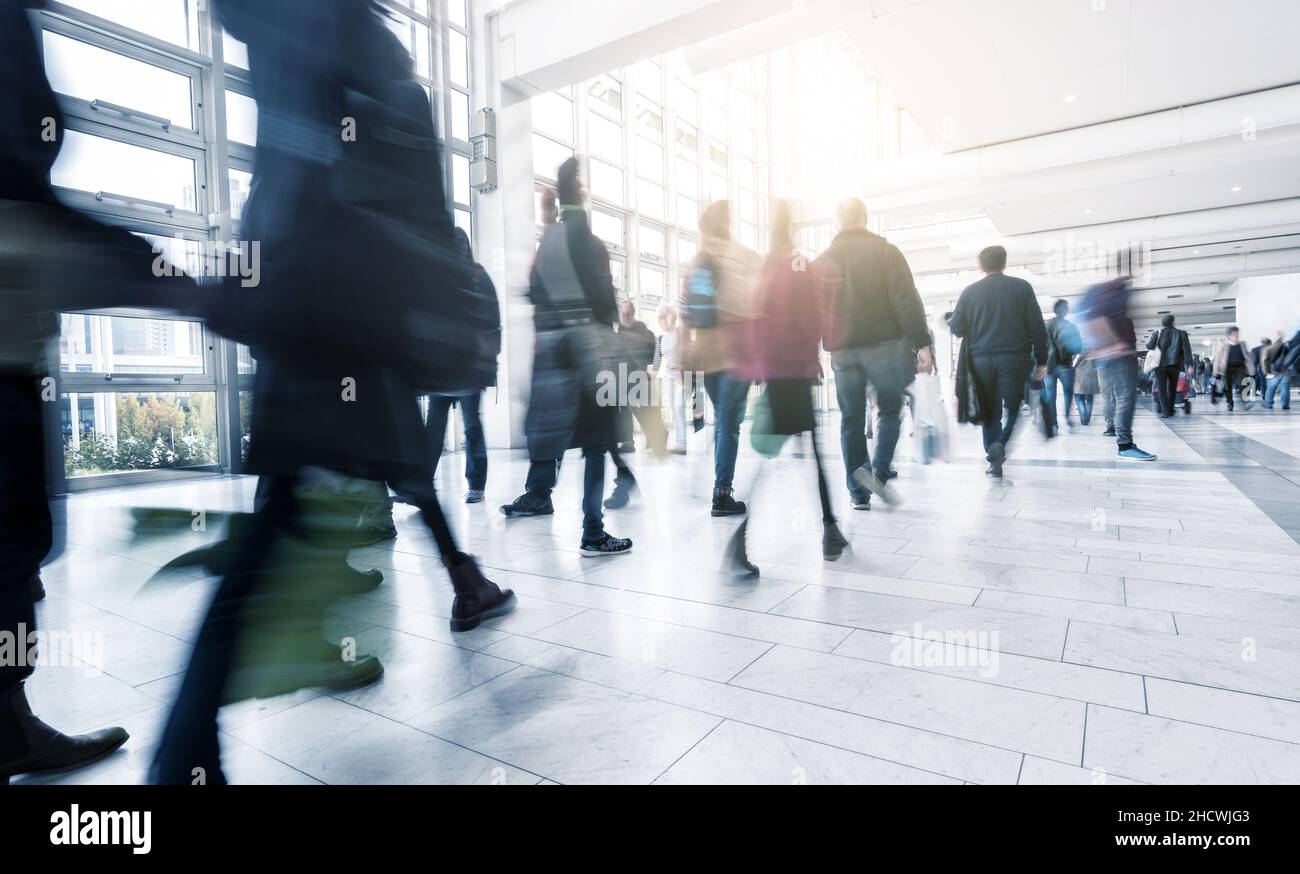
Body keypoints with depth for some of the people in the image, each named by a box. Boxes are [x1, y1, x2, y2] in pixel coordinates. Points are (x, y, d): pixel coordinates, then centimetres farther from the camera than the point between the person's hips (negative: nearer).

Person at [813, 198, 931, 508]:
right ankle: (879, 472, -5)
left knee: (851, 421, 8)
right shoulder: (886, 251, 0)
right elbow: (907, 301, -8)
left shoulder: (822, 261, 9)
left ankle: (859, 492, 10)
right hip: (883, 345, -2)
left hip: (842, 351, 3)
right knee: (890, 411, 13)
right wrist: (921, 343, -6)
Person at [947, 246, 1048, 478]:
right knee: (1014, 407, 7)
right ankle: (1001, 445, -15)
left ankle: (994, 459, 2)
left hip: (981, 359, 2)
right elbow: (1037, 327, 0)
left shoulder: (970, 291, 4)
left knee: (990, 410, 11)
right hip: (1015, 358, -2)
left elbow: (957, 328, 4)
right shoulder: (1021, 287, 2)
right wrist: (1041, 361, 5)